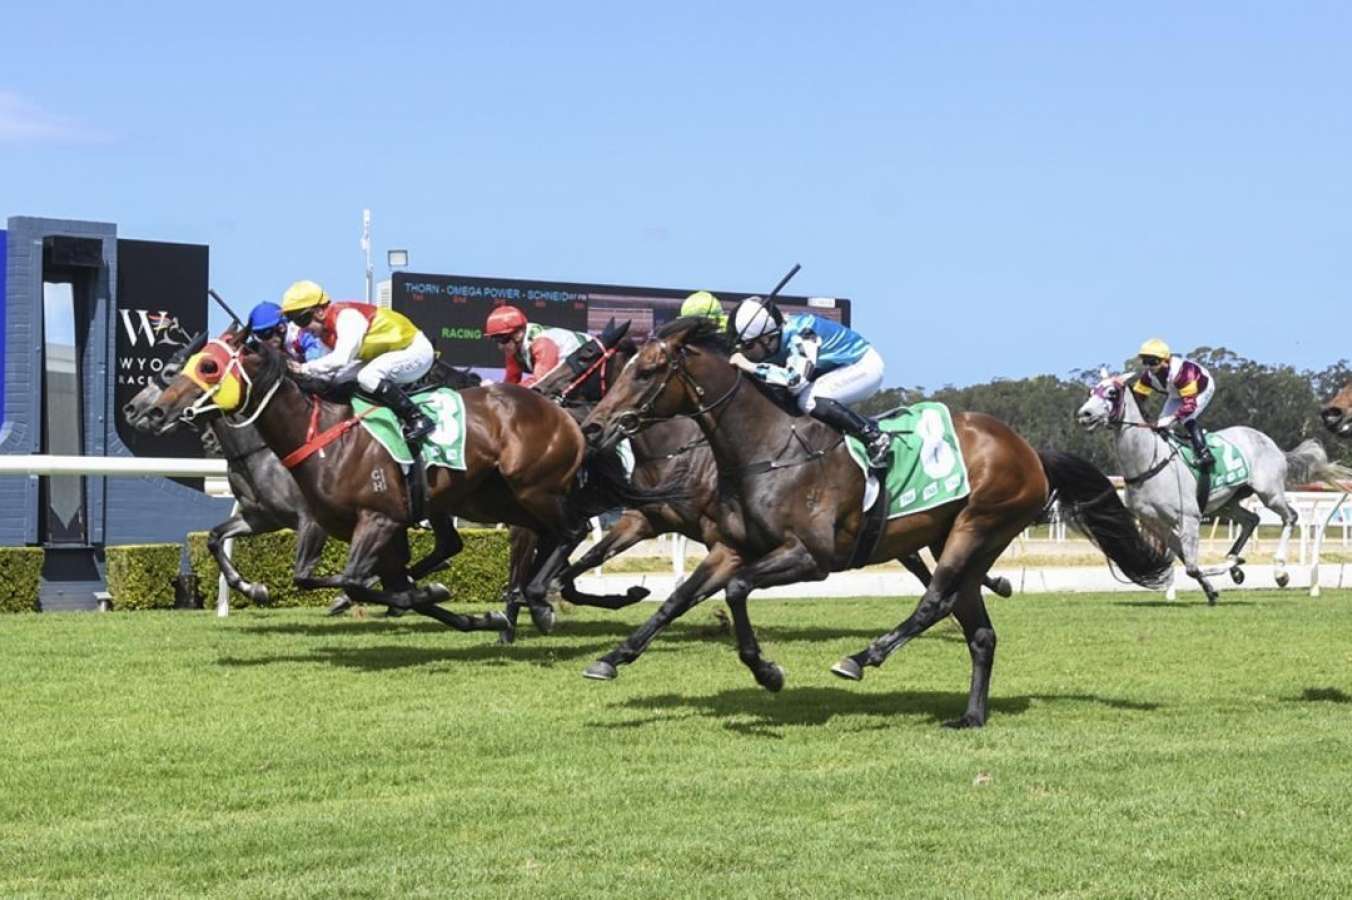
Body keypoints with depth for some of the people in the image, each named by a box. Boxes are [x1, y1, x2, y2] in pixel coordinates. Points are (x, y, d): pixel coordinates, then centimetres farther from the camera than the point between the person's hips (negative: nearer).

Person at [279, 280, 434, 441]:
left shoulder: (347, 316, -27)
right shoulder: (325, 332, 3)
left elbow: (341, 360, -38)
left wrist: (305, 368, -32)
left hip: (416, 350, -10)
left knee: (368, 378, -28)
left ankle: (418, 420, -19)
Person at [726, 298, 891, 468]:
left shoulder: (800, 335, -30)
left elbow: (796, 379, -41)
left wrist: (753, 367, -37)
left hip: (865, 366, -9)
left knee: (809, 401, -26)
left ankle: (875, 439, -19)